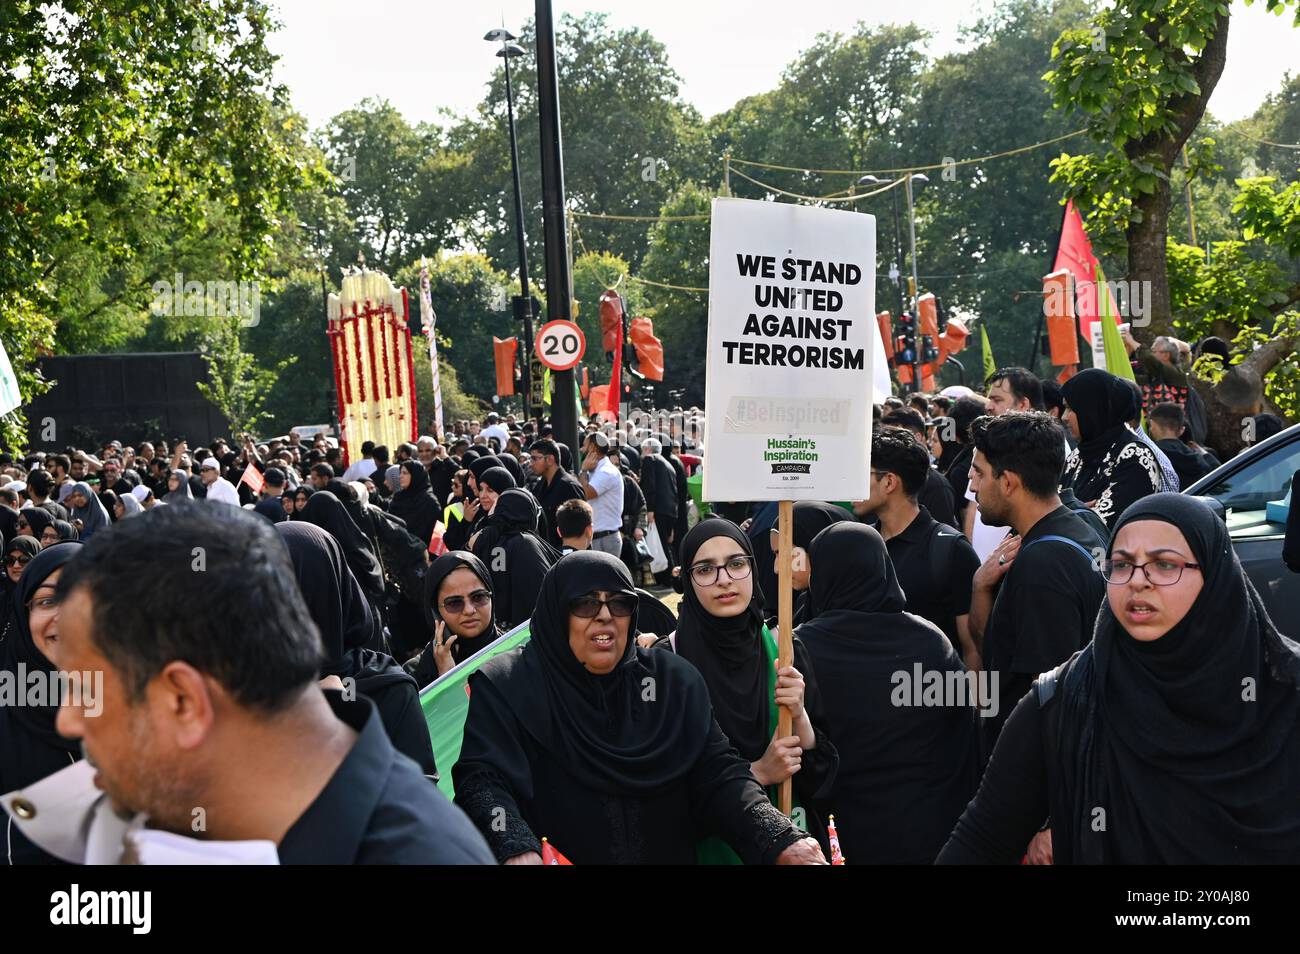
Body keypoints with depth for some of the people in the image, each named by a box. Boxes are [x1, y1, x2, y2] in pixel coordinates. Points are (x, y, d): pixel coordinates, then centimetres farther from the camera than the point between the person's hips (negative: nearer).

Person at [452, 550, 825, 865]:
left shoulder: (673, 681, 10)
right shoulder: (504, 686, 0)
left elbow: (717, 773, 2)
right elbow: (482, 780, -10)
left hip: (666, 854, 3)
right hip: (555, 855, -3)